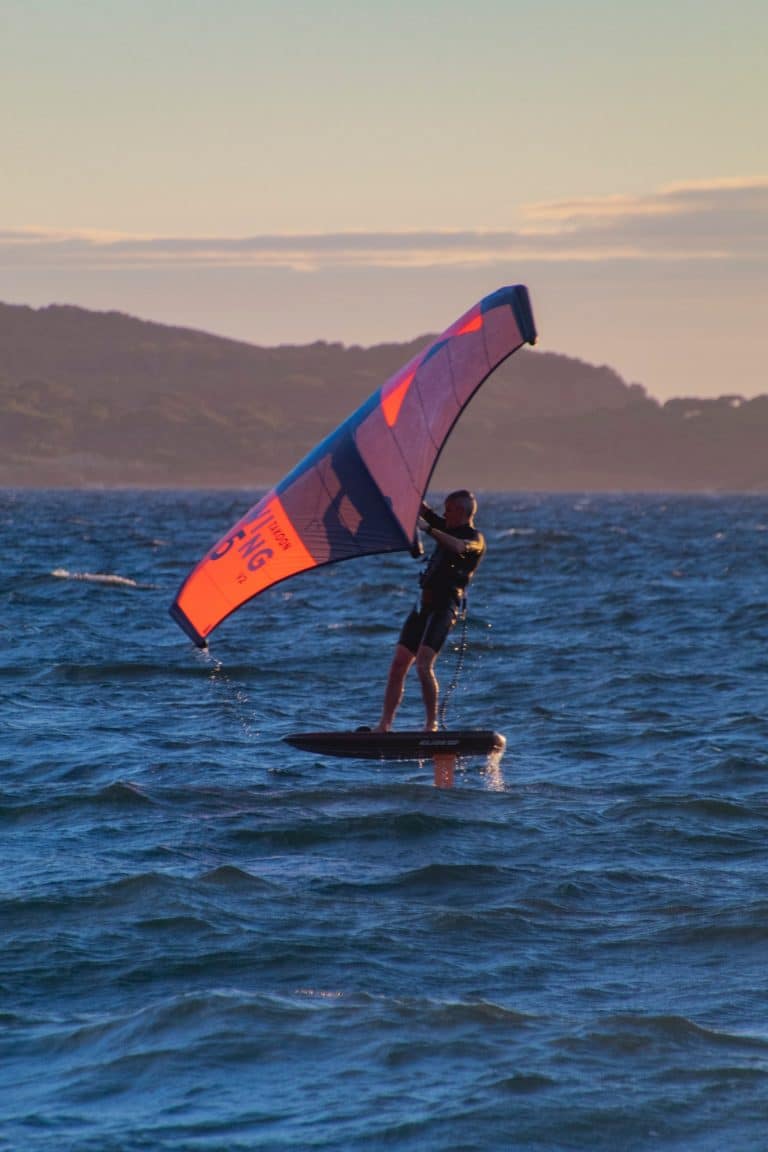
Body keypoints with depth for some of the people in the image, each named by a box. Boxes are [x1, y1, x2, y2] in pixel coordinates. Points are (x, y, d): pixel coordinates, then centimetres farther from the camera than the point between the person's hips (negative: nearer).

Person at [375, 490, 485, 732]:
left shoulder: (475, 539, -4)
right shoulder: (446, 528, 20)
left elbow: (459, 546, -28)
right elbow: (420, 508, 22)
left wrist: (428, 529, -32)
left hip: (445, 607, -8)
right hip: (424, 604, 8)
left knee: (423, 664, -23)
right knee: (398, 664, 1)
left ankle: (431, 725, -20)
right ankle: (384, 725, 1)